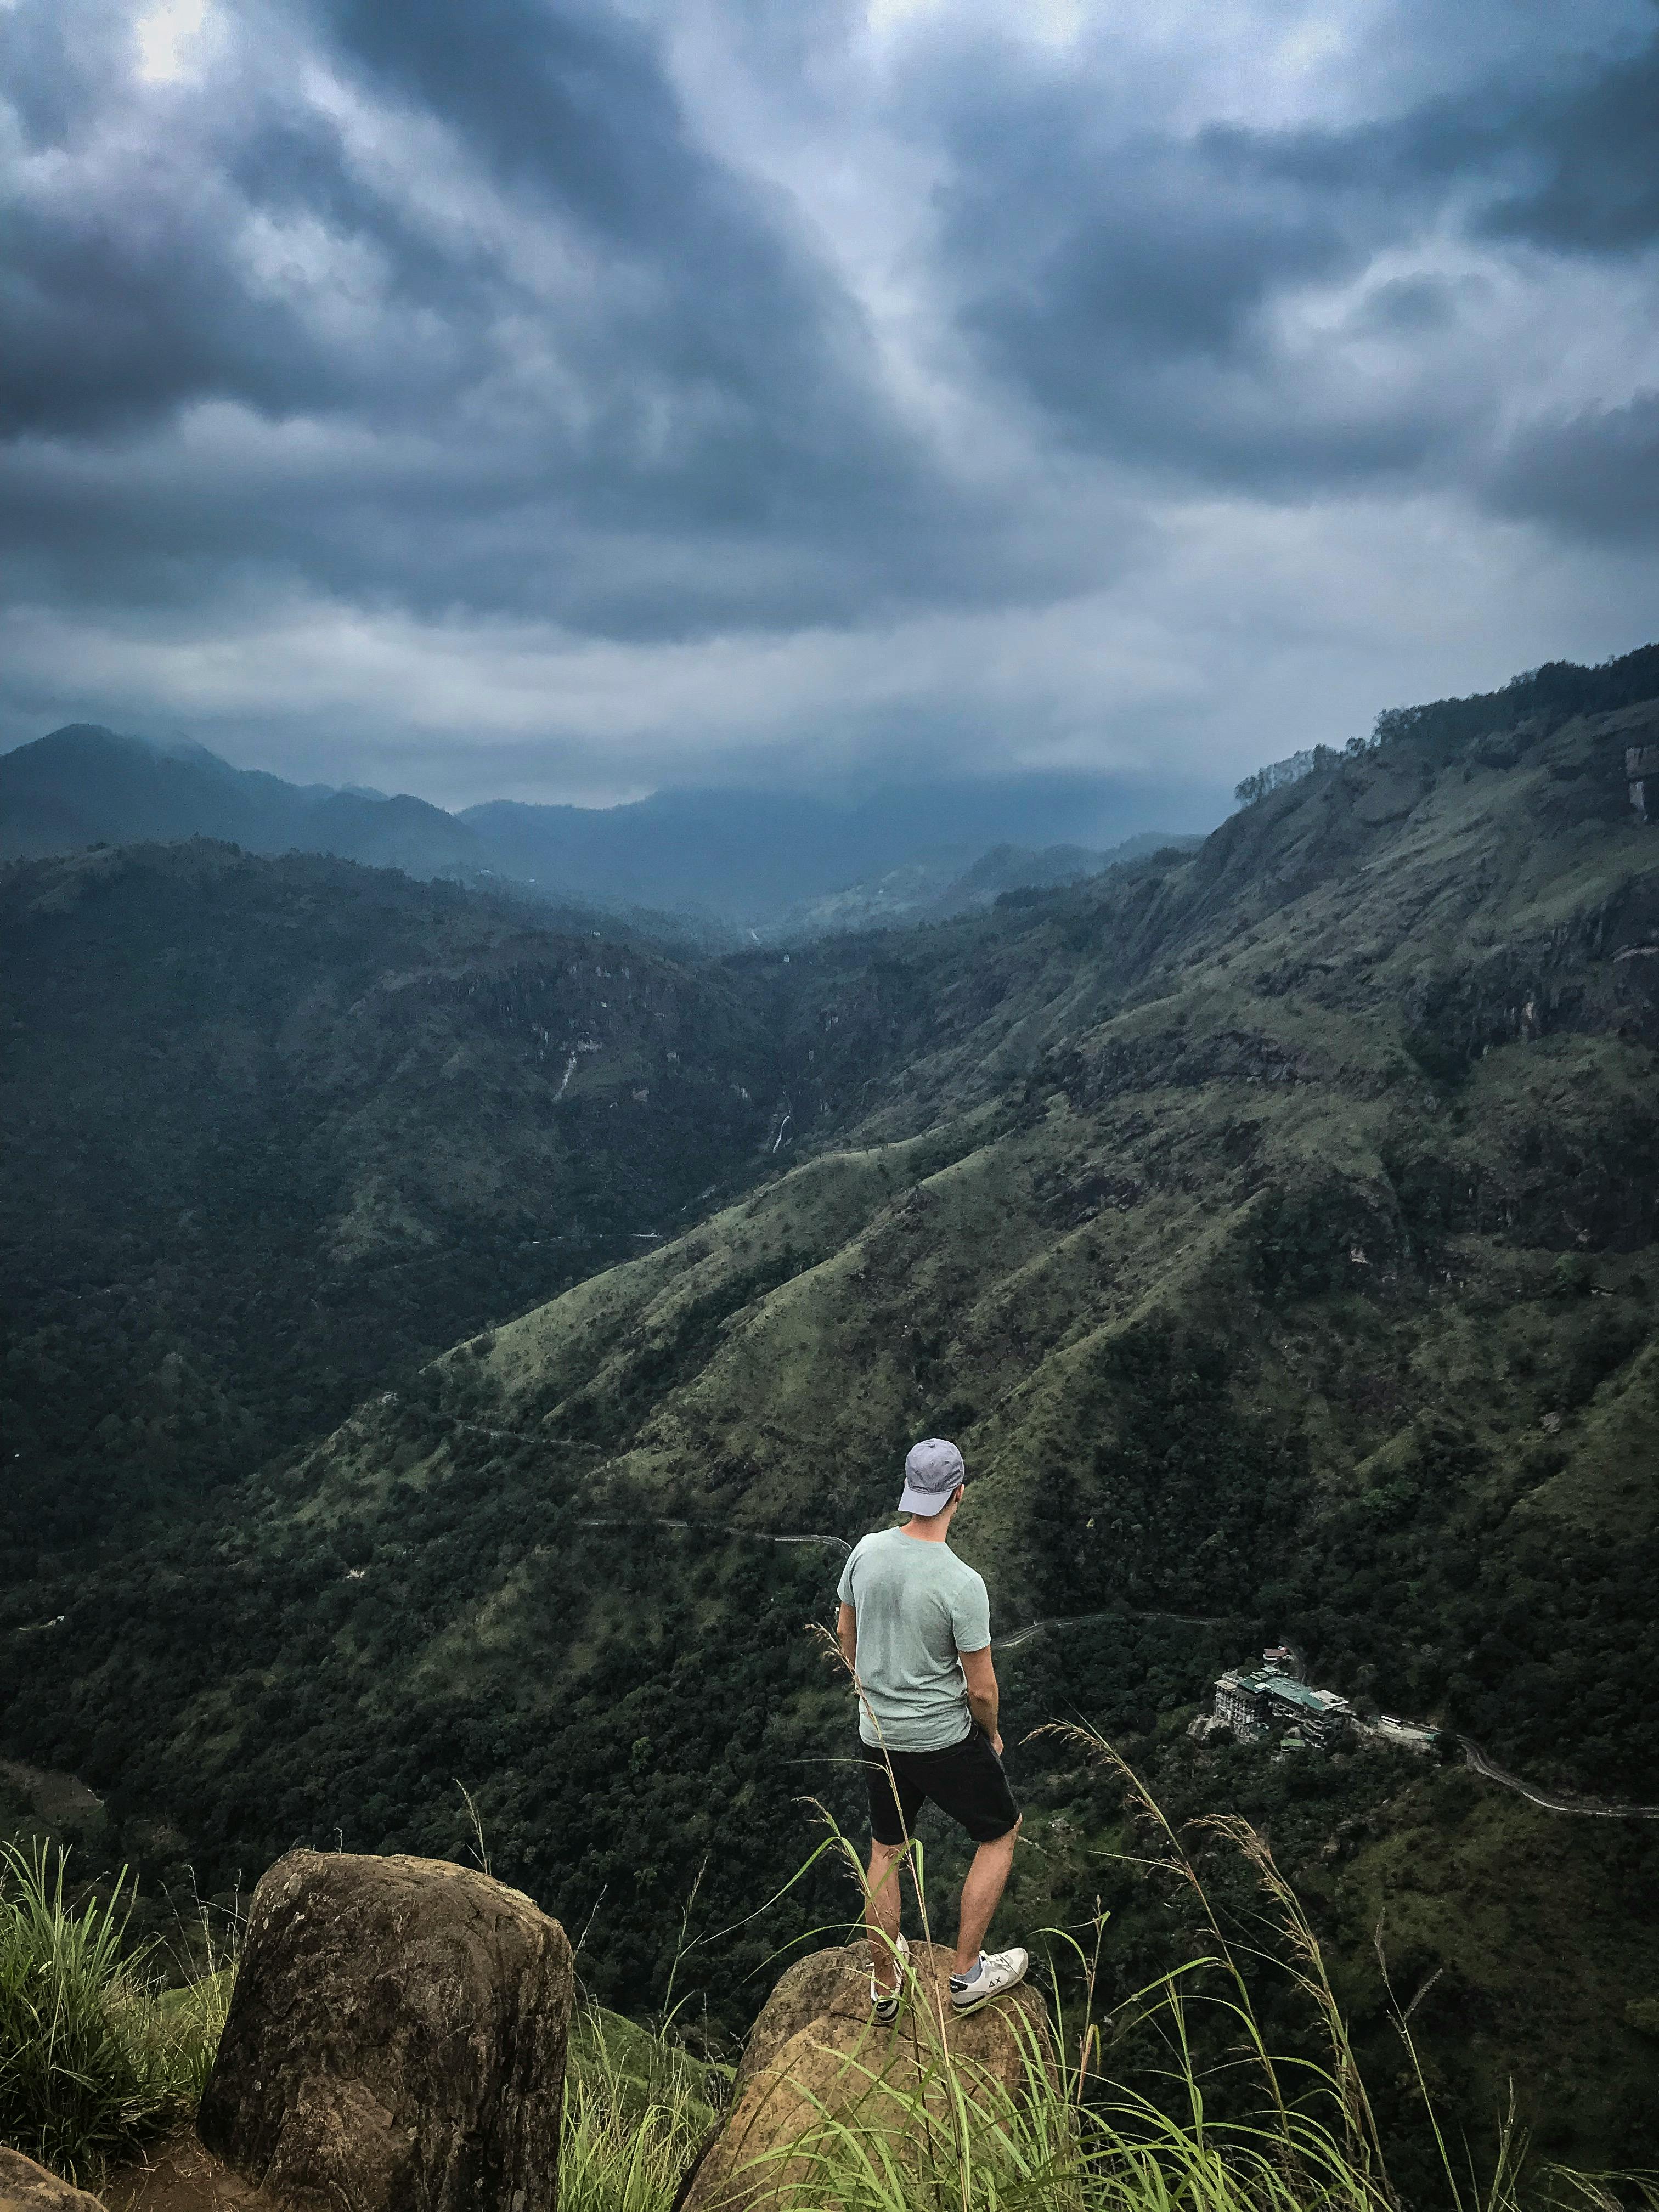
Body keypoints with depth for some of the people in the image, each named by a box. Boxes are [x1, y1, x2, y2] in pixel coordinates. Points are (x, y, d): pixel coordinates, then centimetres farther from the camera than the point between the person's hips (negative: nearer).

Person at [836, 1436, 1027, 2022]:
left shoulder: (867, 1551, -9)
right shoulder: (962, 1584, -26)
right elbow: (982, 1688, -17)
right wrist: (991, 1734, 4)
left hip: (877, 1734, 5)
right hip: (945, 1742, -5)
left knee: (886, 1848, 25)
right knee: (1001, 1832, 20)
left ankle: (884, 1984, 36)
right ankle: (968, 1974, 23)